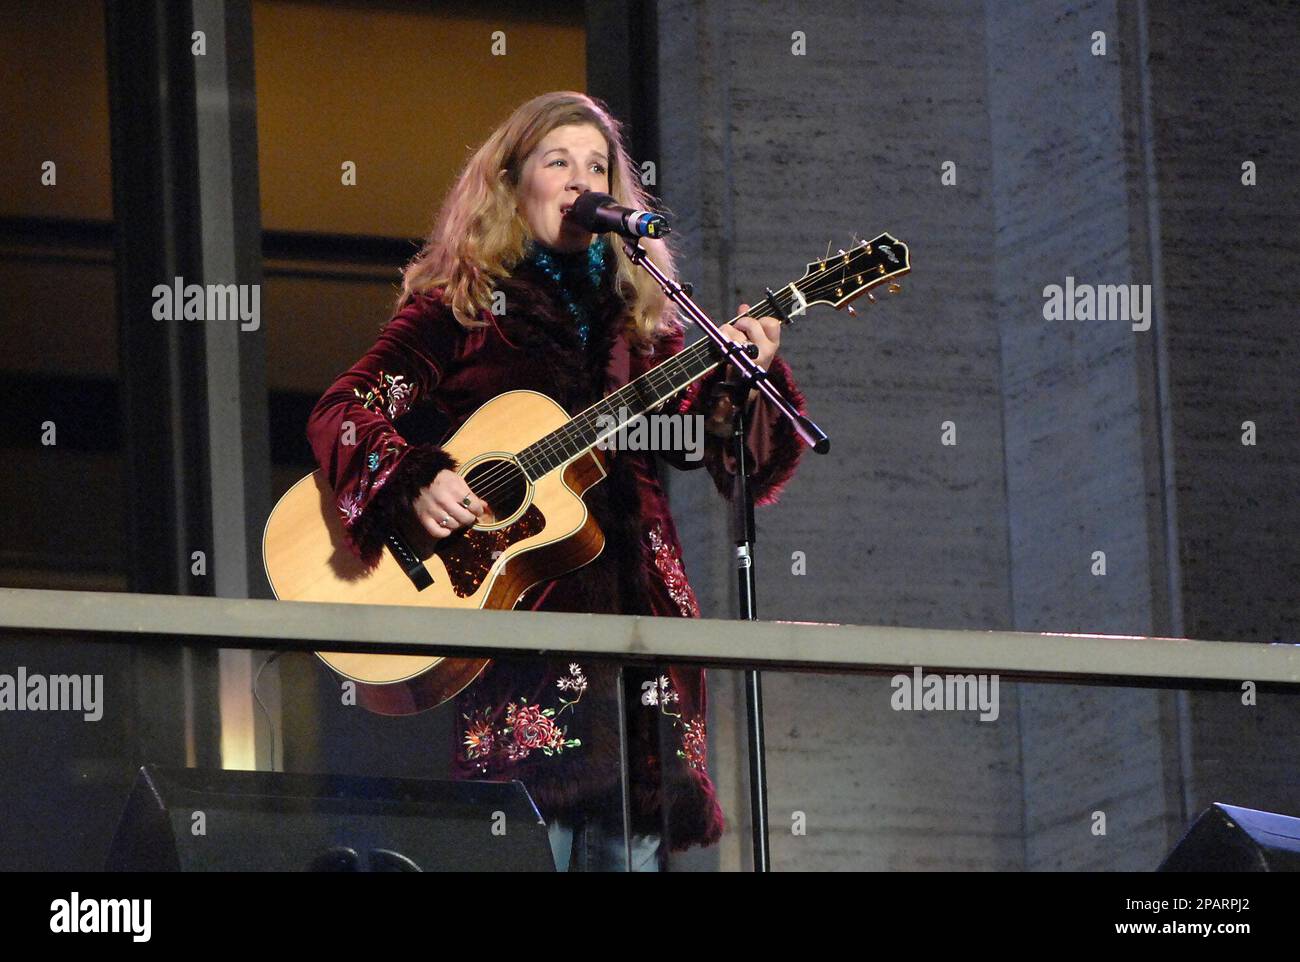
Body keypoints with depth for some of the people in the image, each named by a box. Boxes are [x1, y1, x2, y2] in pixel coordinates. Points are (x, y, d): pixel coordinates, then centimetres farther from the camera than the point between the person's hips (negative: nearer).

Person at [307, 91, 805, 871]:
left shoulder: (640, 318, 18)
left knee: (634, 841, -2)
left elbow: (742, 469, 11)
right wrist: (415, 482, -20)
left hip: (639, 615, 4)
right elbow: (345, 411, -2)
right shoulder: (459, 307, 8)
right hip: (516, 610, -4)